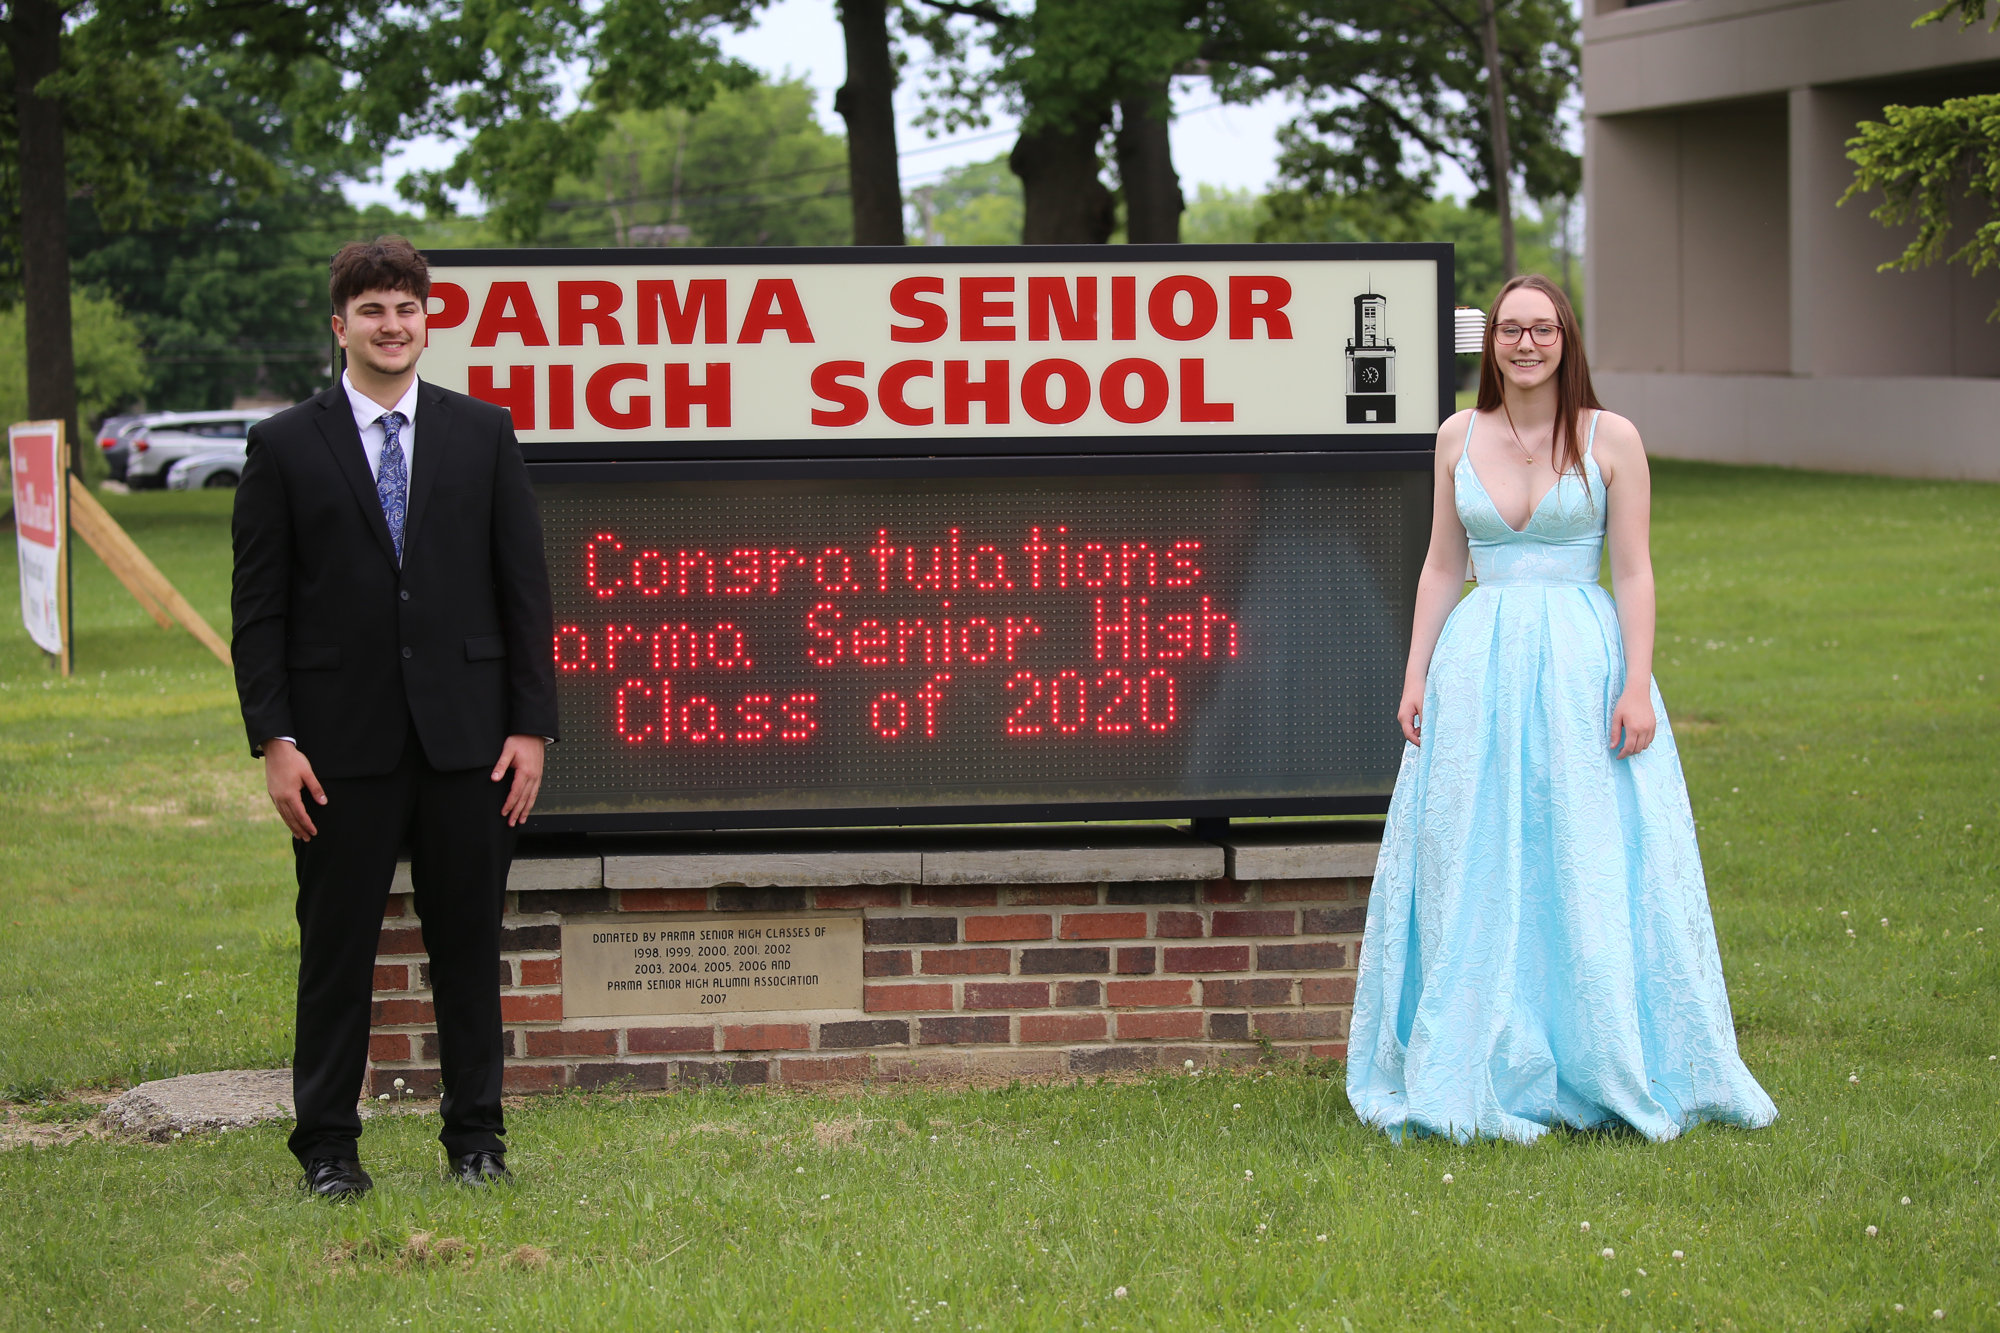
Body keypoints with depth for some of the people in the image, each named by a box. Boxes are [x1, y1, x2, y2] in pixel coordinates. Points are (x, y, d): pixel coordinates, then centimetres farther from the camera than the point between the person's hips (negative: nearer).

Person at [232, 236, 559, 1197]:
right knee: (336, 943, 3)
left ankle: (475, 1137, 18)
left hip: (466, 735, 2)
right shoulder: (284, 447, 3)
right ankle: (328, 1146, 13)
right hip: (343, 740, -1)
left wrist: (530, 724, 0)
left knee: (470, 941, 7)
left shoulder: (483, 434, 7)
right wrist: (274, 740, -7)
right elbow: (258, 607, 1)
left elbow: (524, 586, 6)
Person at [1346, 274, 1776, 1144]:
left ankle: (1606, 1073, 7)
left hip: (1582, 662, -3)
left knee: (1591, 868, -2)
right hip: (1477, 665, 3)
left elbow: (1634, 573, -2)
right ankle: (1492, 1073, 9)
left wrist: (1637, 686, -10)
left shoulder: (1610, 439, 0)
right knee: (1475, 872, 2)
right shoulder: (1459, 438, 8)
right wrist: (1416, 675, 5)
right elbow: (1442, 568, 12)